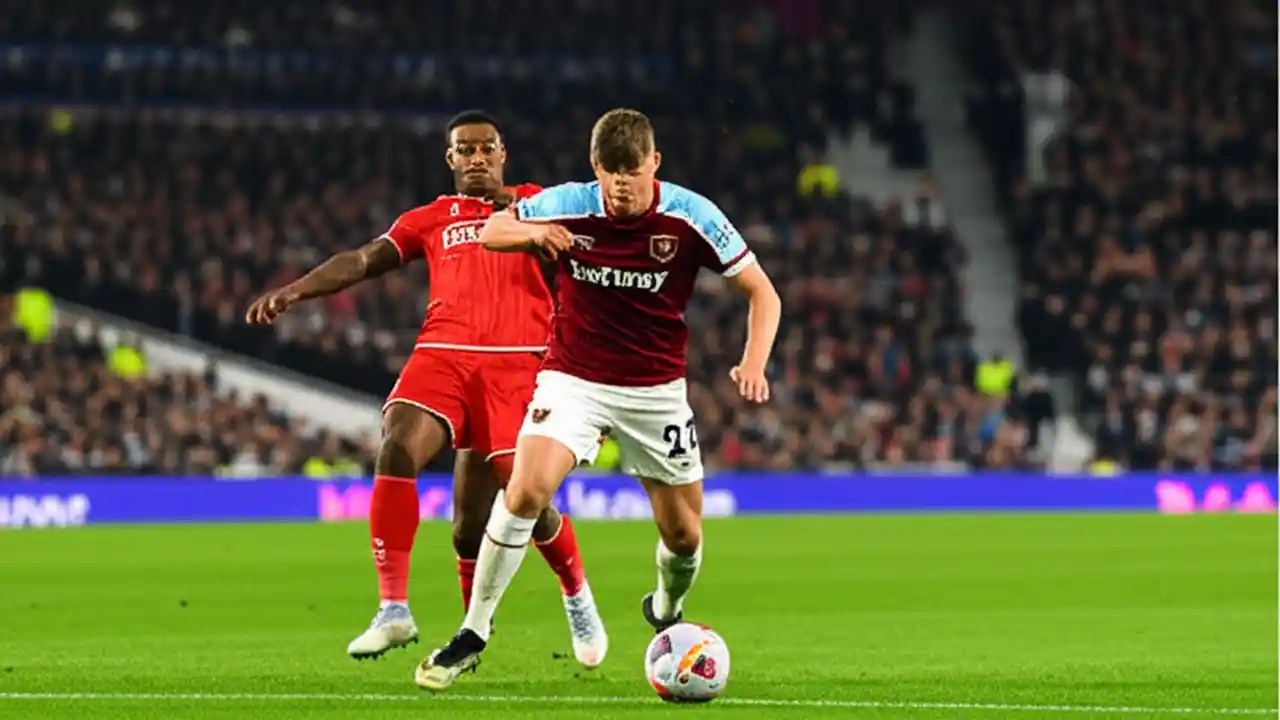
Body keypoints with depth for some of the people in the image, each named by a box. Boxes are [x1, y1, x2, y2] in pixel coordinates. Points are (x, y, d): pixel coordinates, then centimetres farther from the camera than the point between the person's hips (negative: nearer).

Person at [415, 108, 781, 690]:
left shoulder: (691, 217, -13)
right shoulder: (566, 206, -13)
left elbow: (762, 293, -5)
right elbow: (490, 231, 3)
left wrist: (754, 363, -22)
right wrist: (532, 231, -21)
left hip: (657, 389, 1)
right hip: (573, 378, -1)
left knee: (684, 535, 5)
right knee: (526, 489, -24)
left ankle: (667, 612, 41)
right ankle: (473, 635, -13)